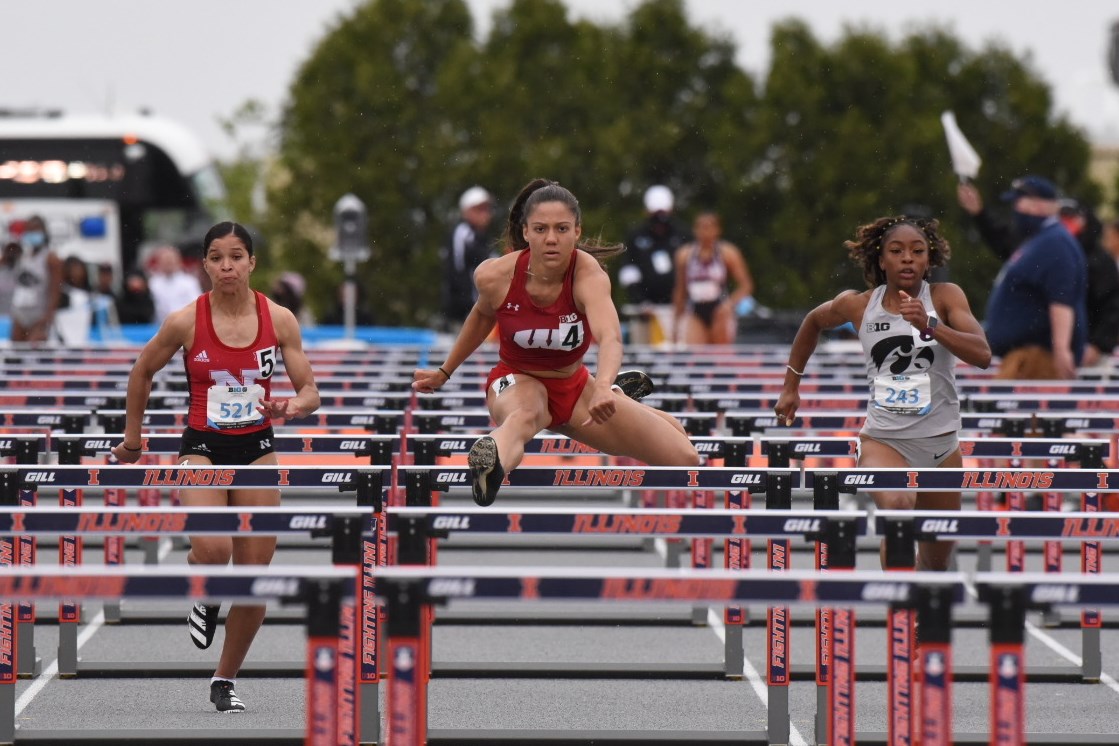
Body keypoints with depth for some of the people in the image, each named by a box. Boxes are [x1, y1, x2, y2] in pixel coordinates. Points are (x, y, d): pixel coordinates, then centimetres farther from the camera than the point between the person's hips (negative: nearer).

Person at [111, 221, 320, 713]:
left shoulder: (279, 320, -4)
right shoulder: (185, 322, -8)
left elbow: (310, 391, 1)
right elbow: (143, 371, 8)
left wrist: (296, 406, -22)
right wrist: (132, 438, 13)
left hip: (256, 450, 2)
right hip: (203, 447, -2)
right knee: (212, 549, -28)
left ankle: (225, 681, 23)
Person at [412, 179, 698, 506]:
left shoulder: (589, 276, -28)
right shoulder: (494, 276, -21)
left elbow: (610, 337, -49)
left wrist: (603, 387, -69)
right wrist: (444, 373, 14)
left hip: (575, 385, 2)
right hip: (517, 381, -2)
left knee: (685, 459, 2)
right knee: (523, 417, -42)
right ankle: (488, 468, -80)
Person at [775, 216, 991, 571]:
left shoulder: (945, 296, -7)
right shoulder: (857, 305, -3)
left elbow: (982, 355, -23)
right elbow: (814, 321, 20)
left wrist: (929, 326, -36)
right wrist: (791, 385, 22)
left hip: (941, 444, 1)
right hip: (883, 438, -1)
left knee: (936, 565, 11)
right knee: (898, 504, -36)